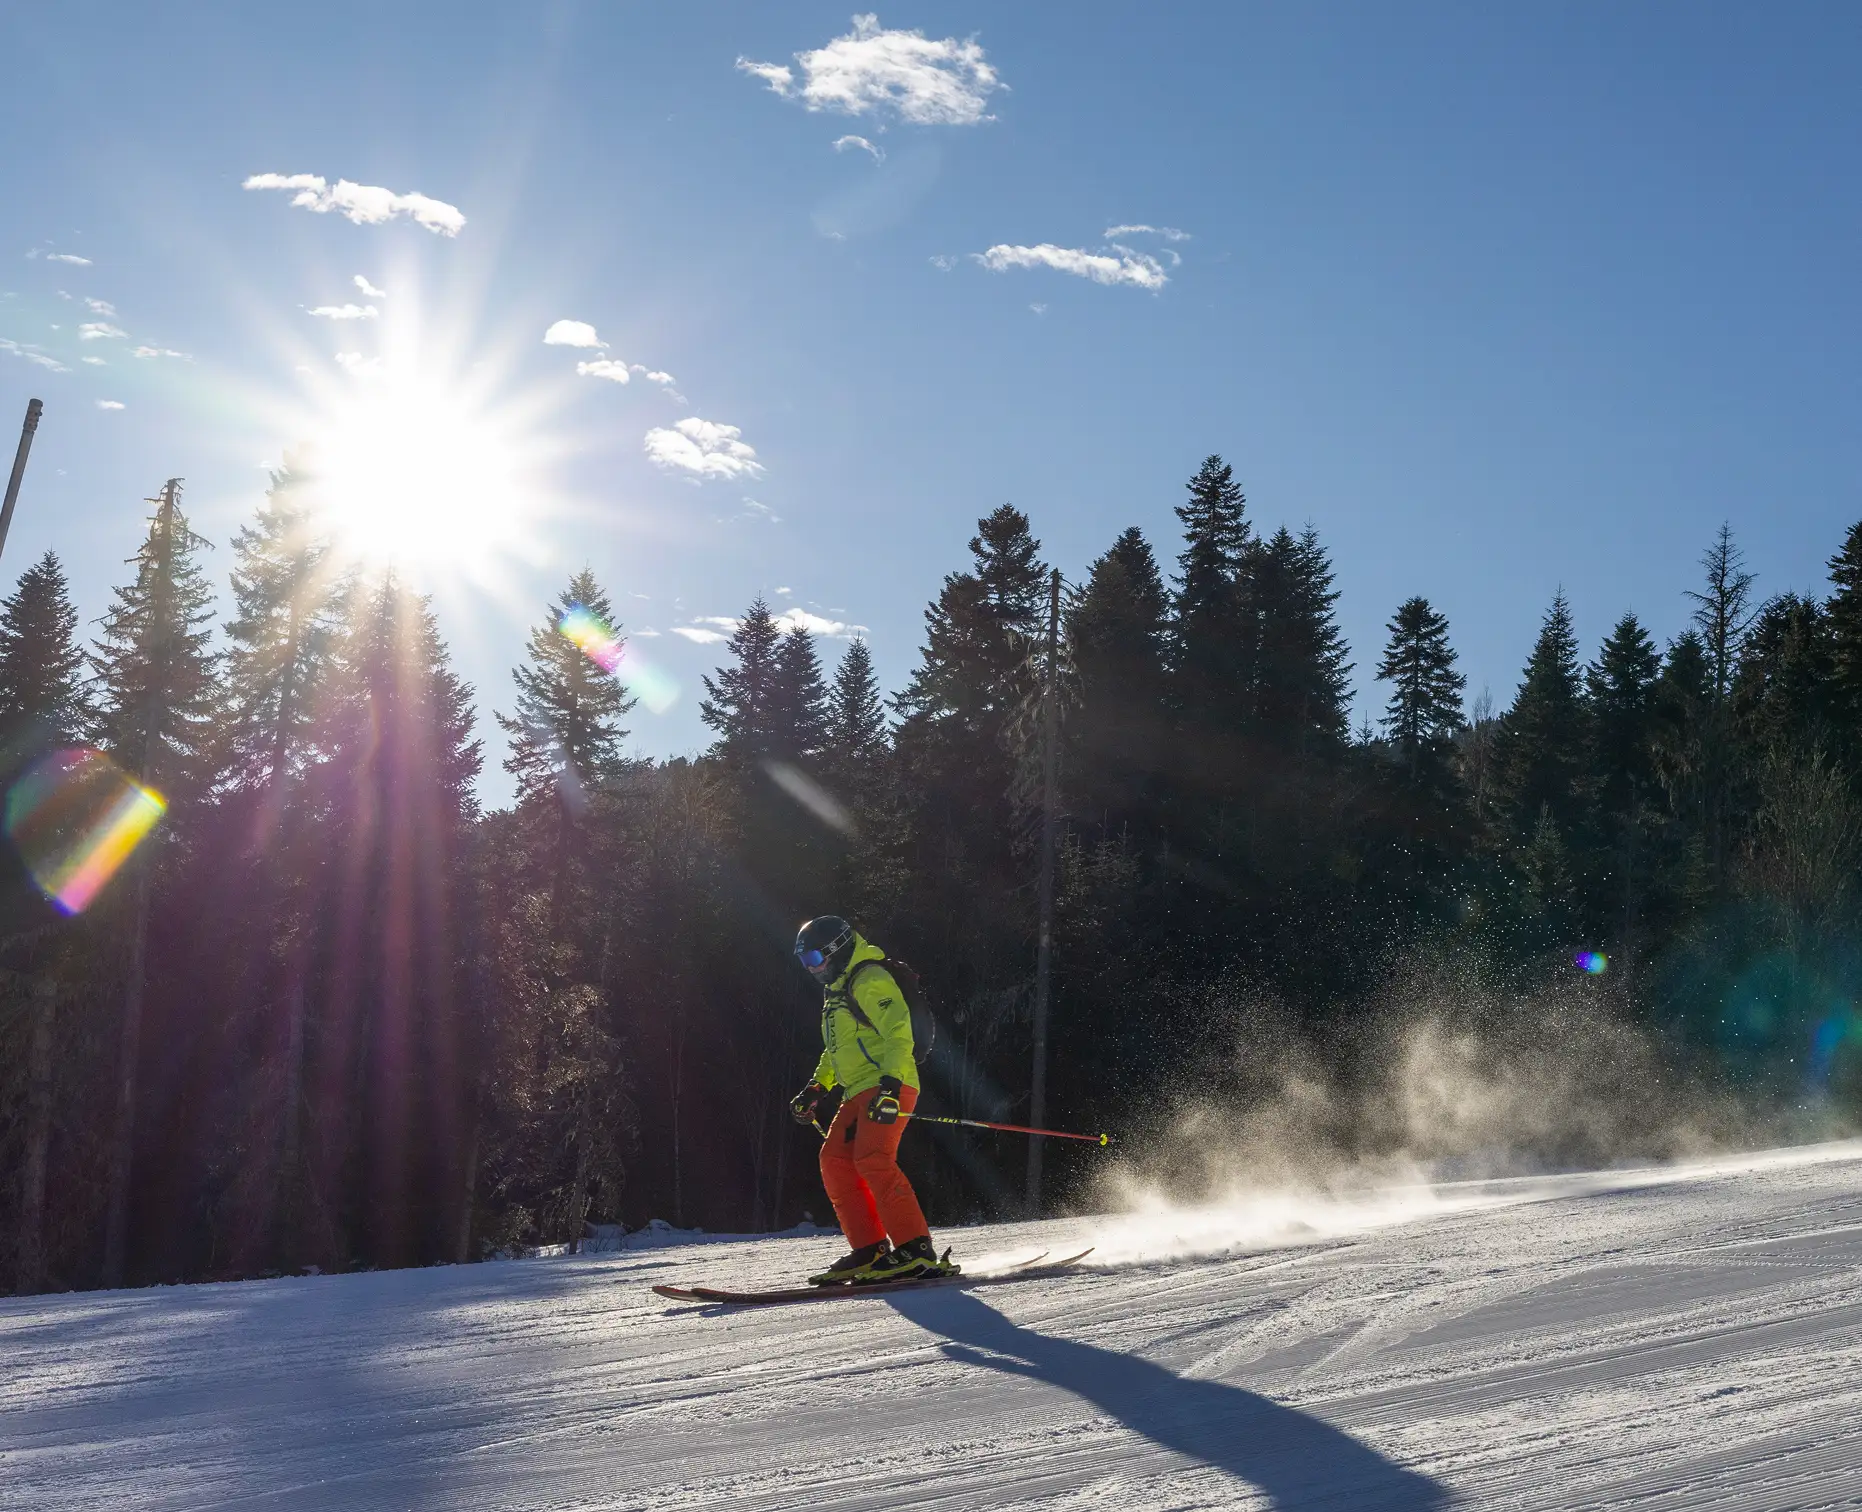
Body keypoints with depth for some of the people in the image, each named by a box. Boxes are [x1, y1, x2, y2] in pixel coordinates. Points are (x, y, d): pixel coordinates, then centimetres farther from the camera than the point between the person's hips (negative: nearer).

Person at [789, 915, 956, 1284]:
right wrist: (818, 1088, 25)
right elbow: (838, 1049, 35)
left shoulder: (870, 980, -8)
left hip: (888, 1088, -10)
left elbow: (899, 1034, -19)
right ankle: (868, 1249, 0)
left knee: (872, 1160, -23)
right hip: (861, 1092, 10)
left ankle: (916, 1250, -26)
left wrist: (890, 1084, -29)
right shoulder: (837, 990, 24)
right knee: (834, 1160, 1)